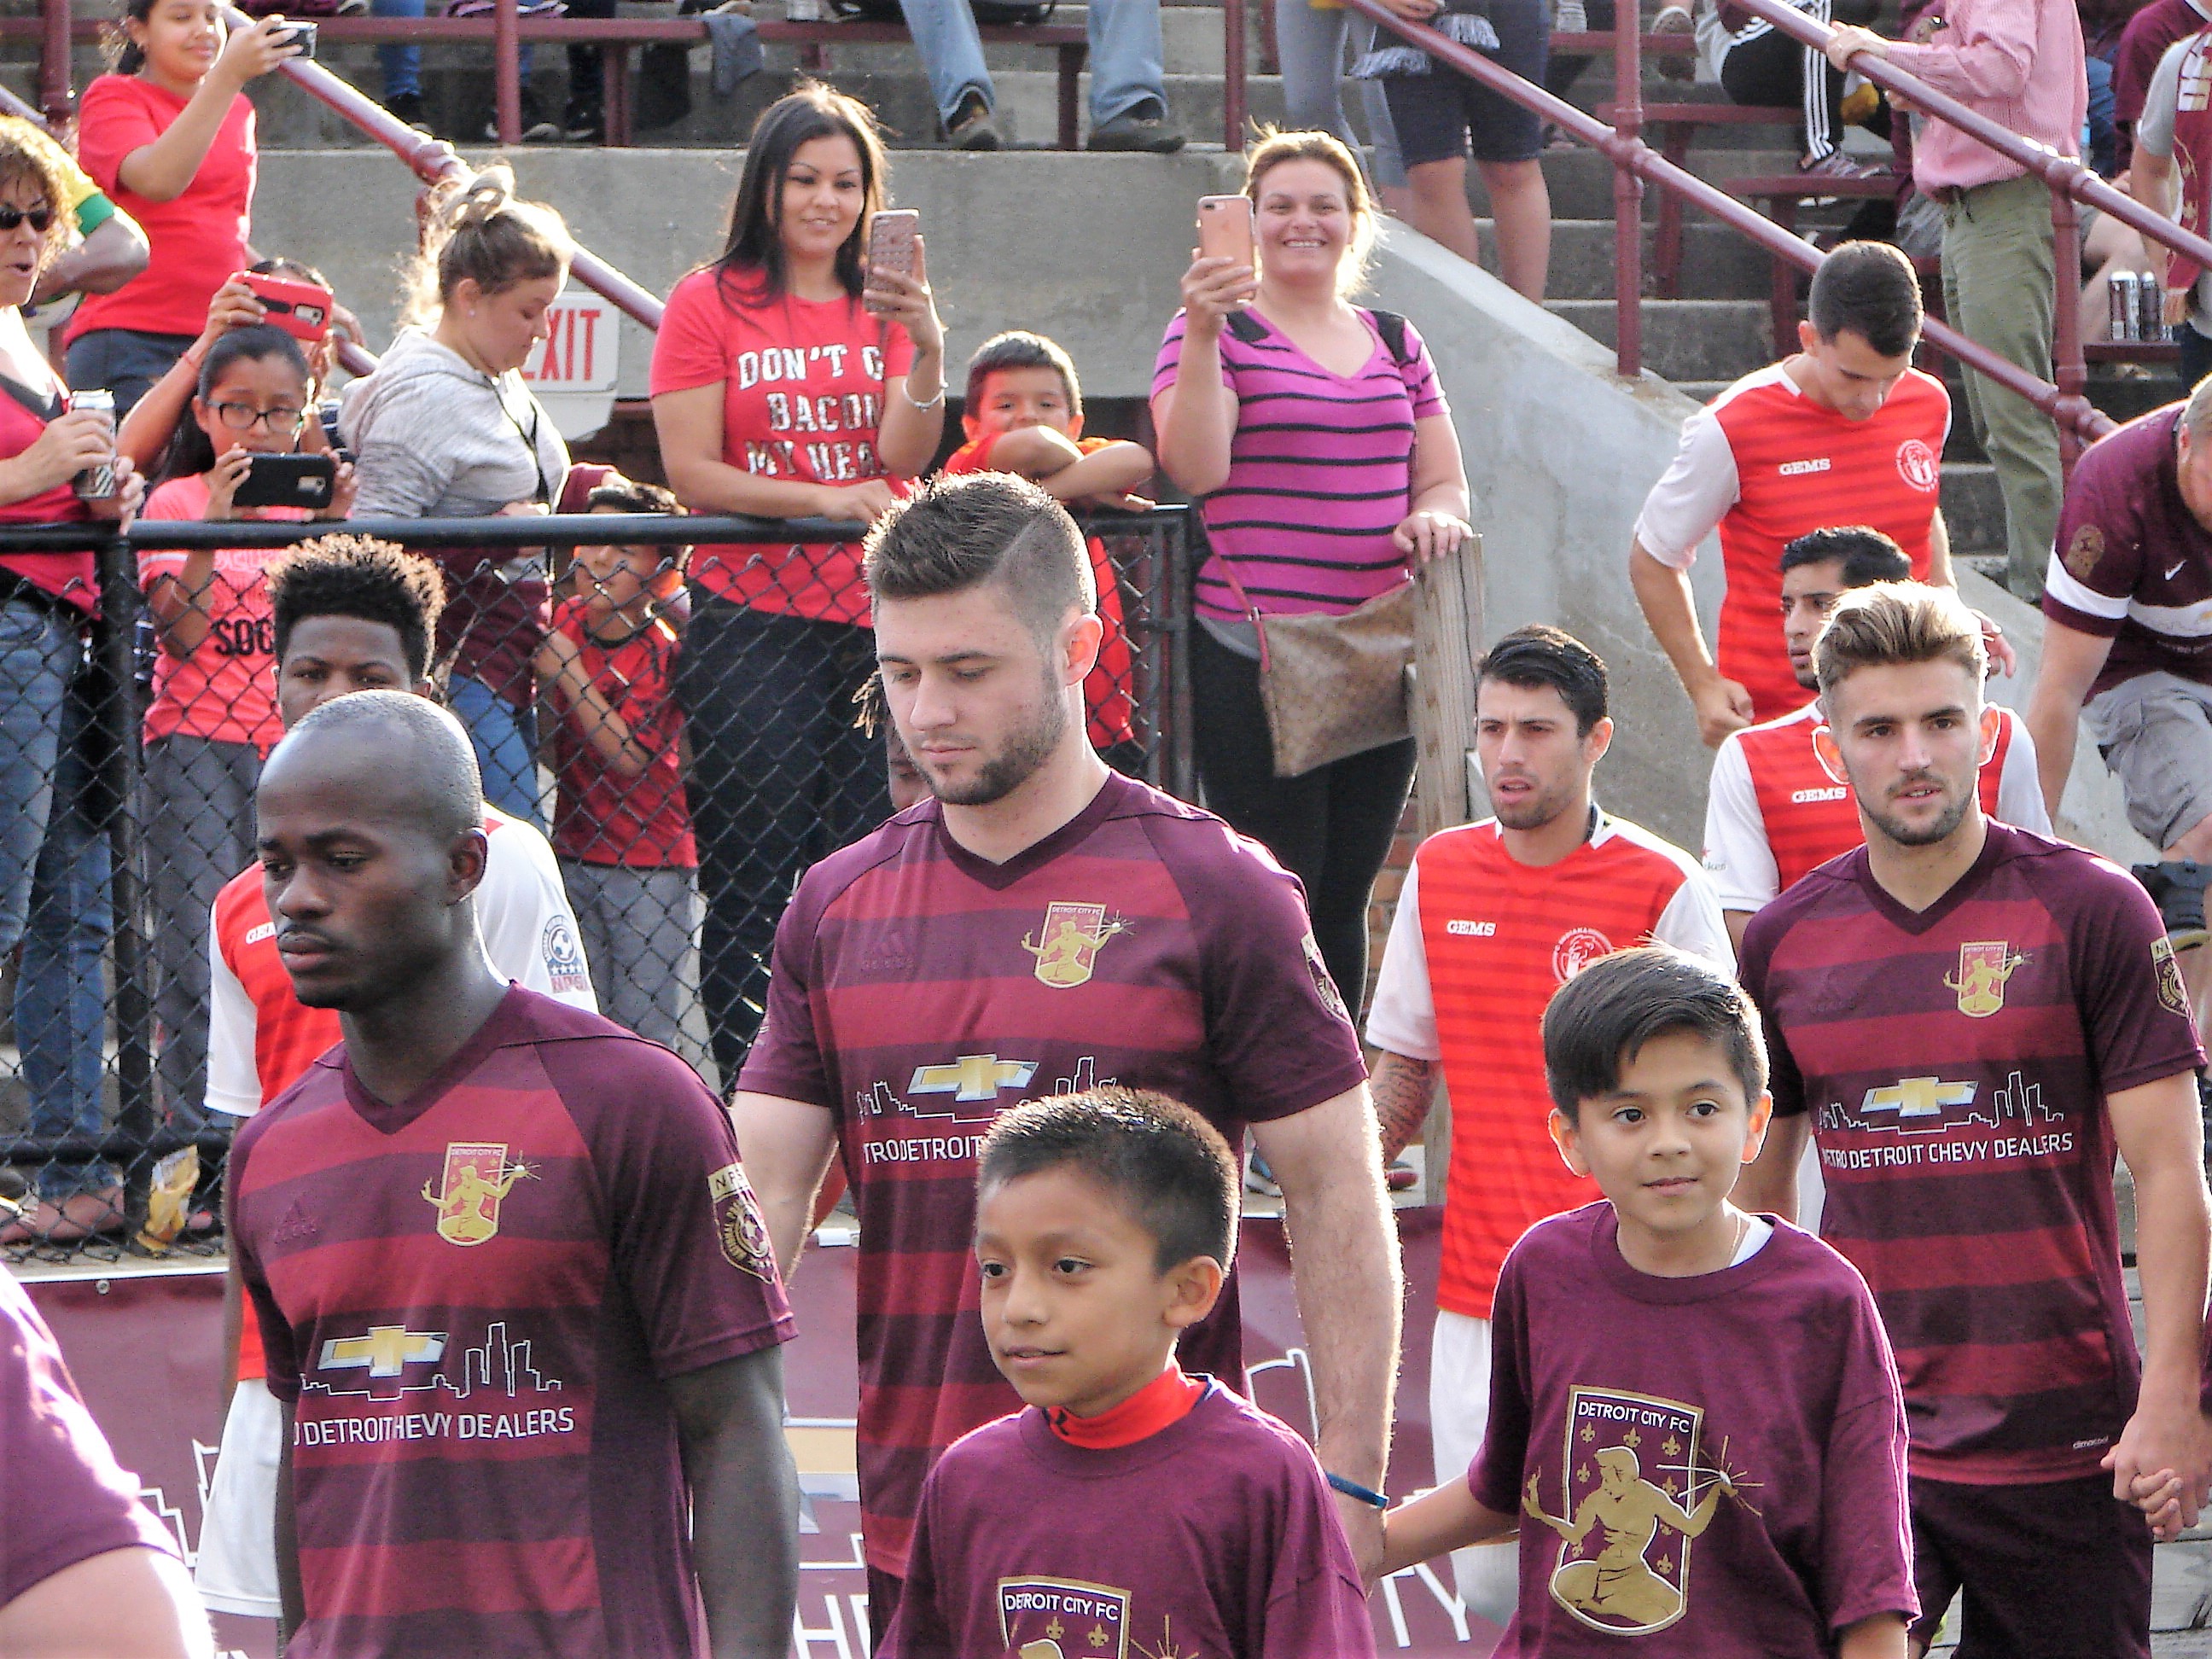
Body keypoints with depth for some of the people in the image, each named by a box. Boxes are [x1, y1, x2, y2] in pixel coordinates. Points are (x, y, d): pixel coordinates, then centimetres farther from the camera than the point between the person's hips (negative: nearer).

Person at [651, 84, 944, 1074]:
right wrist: (822, 500, -15)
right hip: (751, 617, -3)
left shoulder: (882, 306, 10)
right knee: (752, 879, -3)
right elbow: (692, 474, -5)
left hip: (873, 619, 3)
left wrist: (926, 349, -19)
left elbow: (904, 456, -3)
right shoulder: (709, 304, 1)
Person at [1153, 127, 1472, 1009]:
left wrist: (1434, 517, -5)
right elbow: (1193, 469, -14)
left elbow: (1443, 482, 19)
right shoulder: (1218, 332, 0)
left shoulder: (1394, 341, 16)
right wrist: (1202, 334, -24)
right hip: (1252, 658, -5)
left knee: (1345, 896, 9)